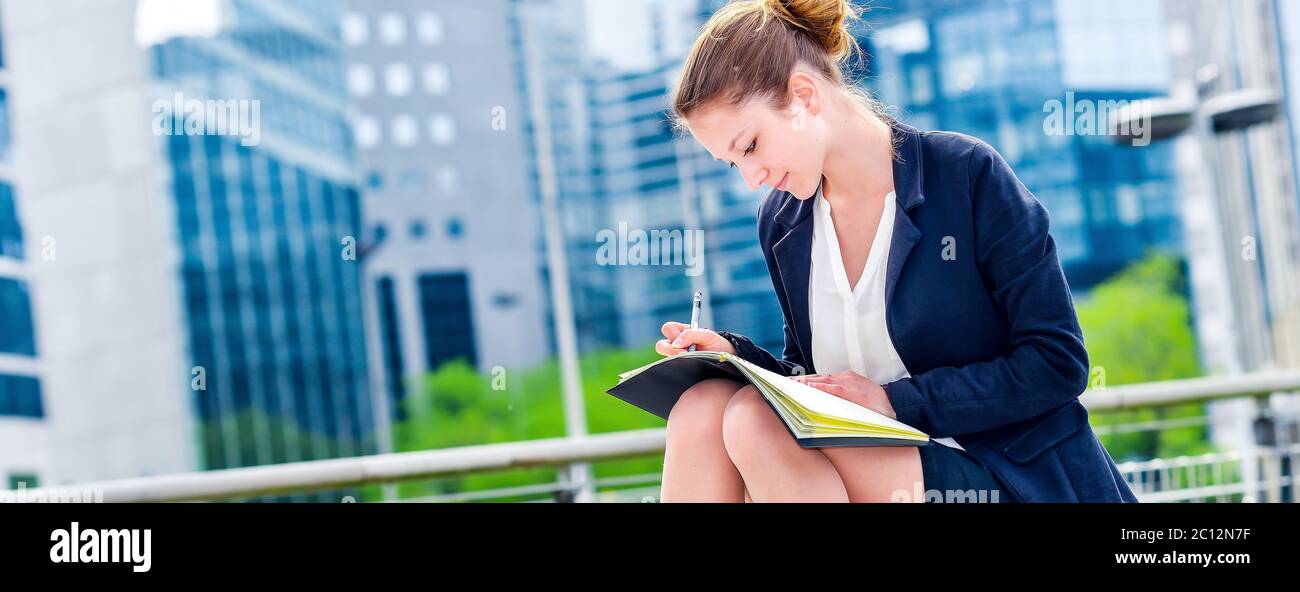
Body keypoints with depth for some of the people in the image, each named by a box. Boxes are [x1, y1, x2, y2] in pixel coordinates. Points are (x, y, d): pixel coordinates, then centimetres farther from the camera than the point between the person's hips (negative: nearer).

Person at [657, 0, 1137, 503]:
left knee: (757, 419, -29)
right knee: (700, 408, -24)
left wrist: (897, 401, -17)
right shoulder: (782, 223, 9)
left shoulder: (969, 174, -9)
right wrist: (737, 356, -5)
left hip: (1009, 479, -5)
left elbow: (1059, 364, -10)